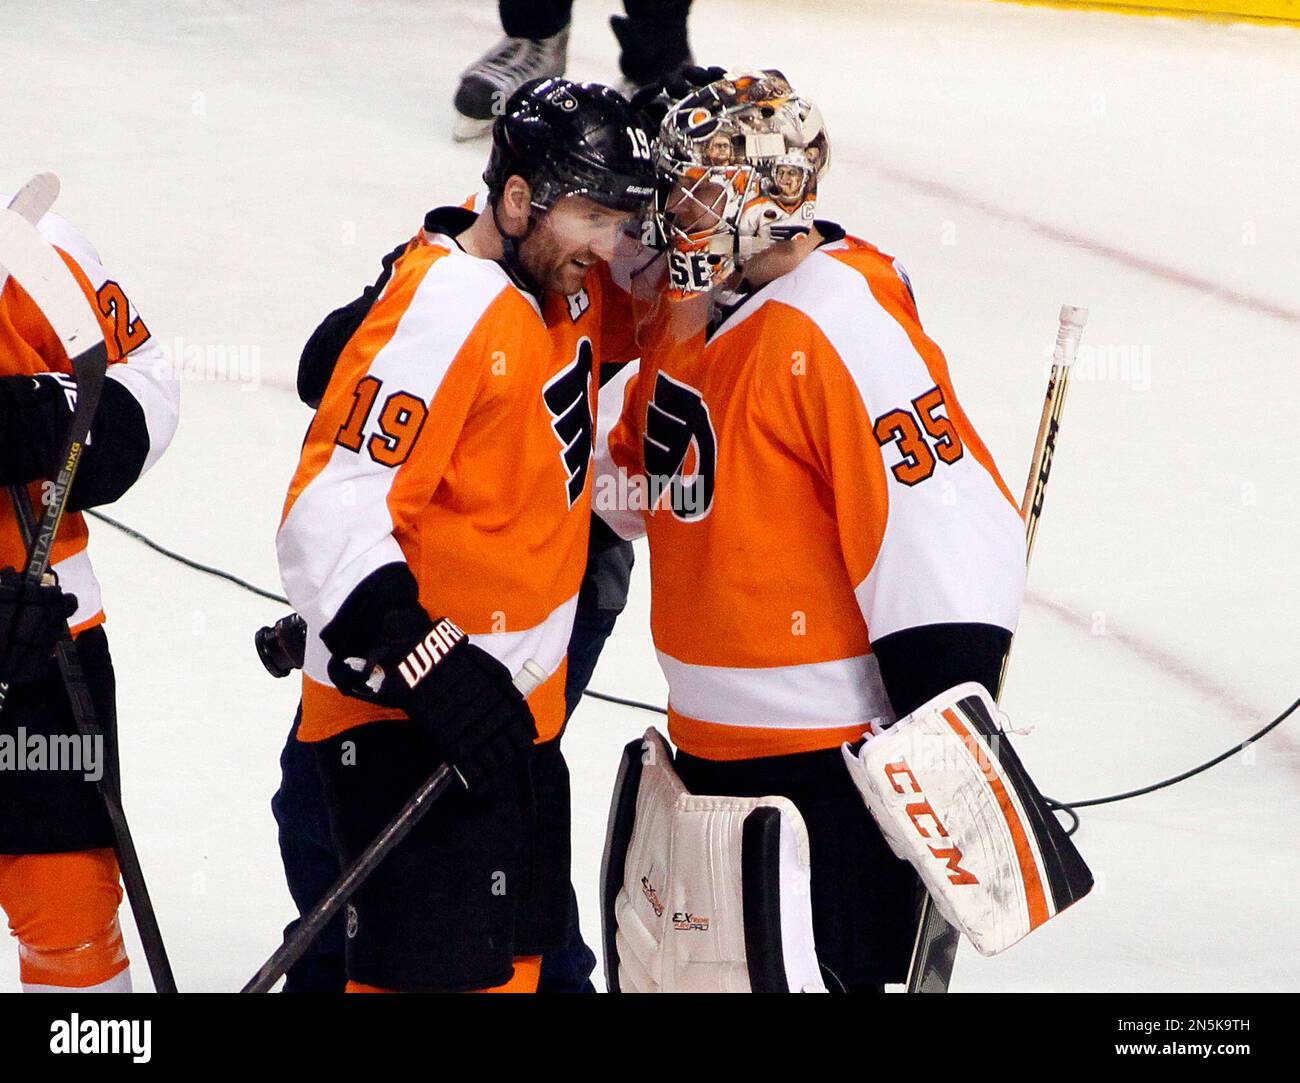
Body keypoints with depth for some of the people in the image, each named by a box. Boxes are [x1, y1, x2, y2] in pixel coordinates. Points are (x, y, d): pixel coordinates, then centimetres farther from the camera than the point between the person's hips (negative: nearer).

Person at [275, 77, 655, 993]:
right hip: (404, 721, -10)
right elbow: (330, 515, -27)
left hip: (516, 710, 10)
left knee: (517, 957, 17)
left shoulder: (561, 292, 6)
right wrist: (426, 668, -34)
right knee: (441, 969, -14)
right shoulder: (443, 313, -22)